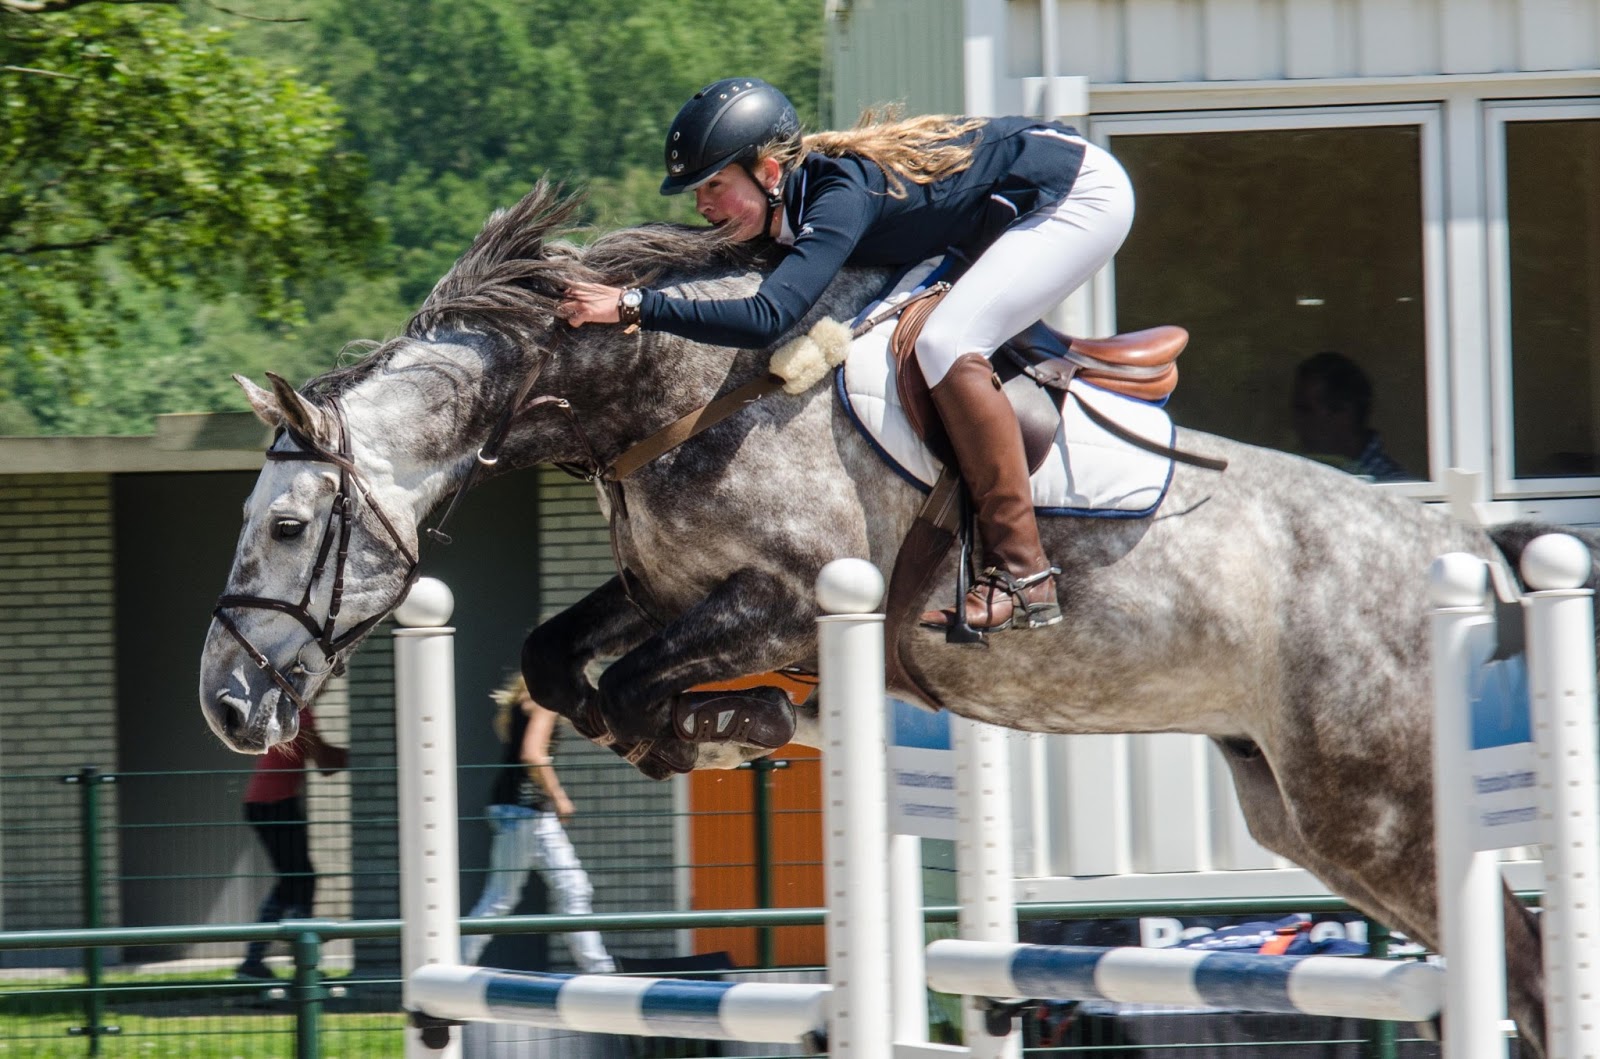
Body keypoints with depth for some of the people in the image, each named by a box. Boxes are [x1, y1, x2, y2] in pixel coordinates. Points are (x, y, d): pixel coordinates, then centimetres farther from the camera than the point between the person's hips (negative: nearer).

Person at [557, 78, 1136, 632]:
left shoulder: (841, 196, -31)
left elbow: (767, 317, -43)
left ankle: (1023, 577, -20)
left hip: (1085, 192, -10)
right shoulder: (802, 192, -4)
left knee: (947, 345, -22)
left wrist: (635, 307, -40)